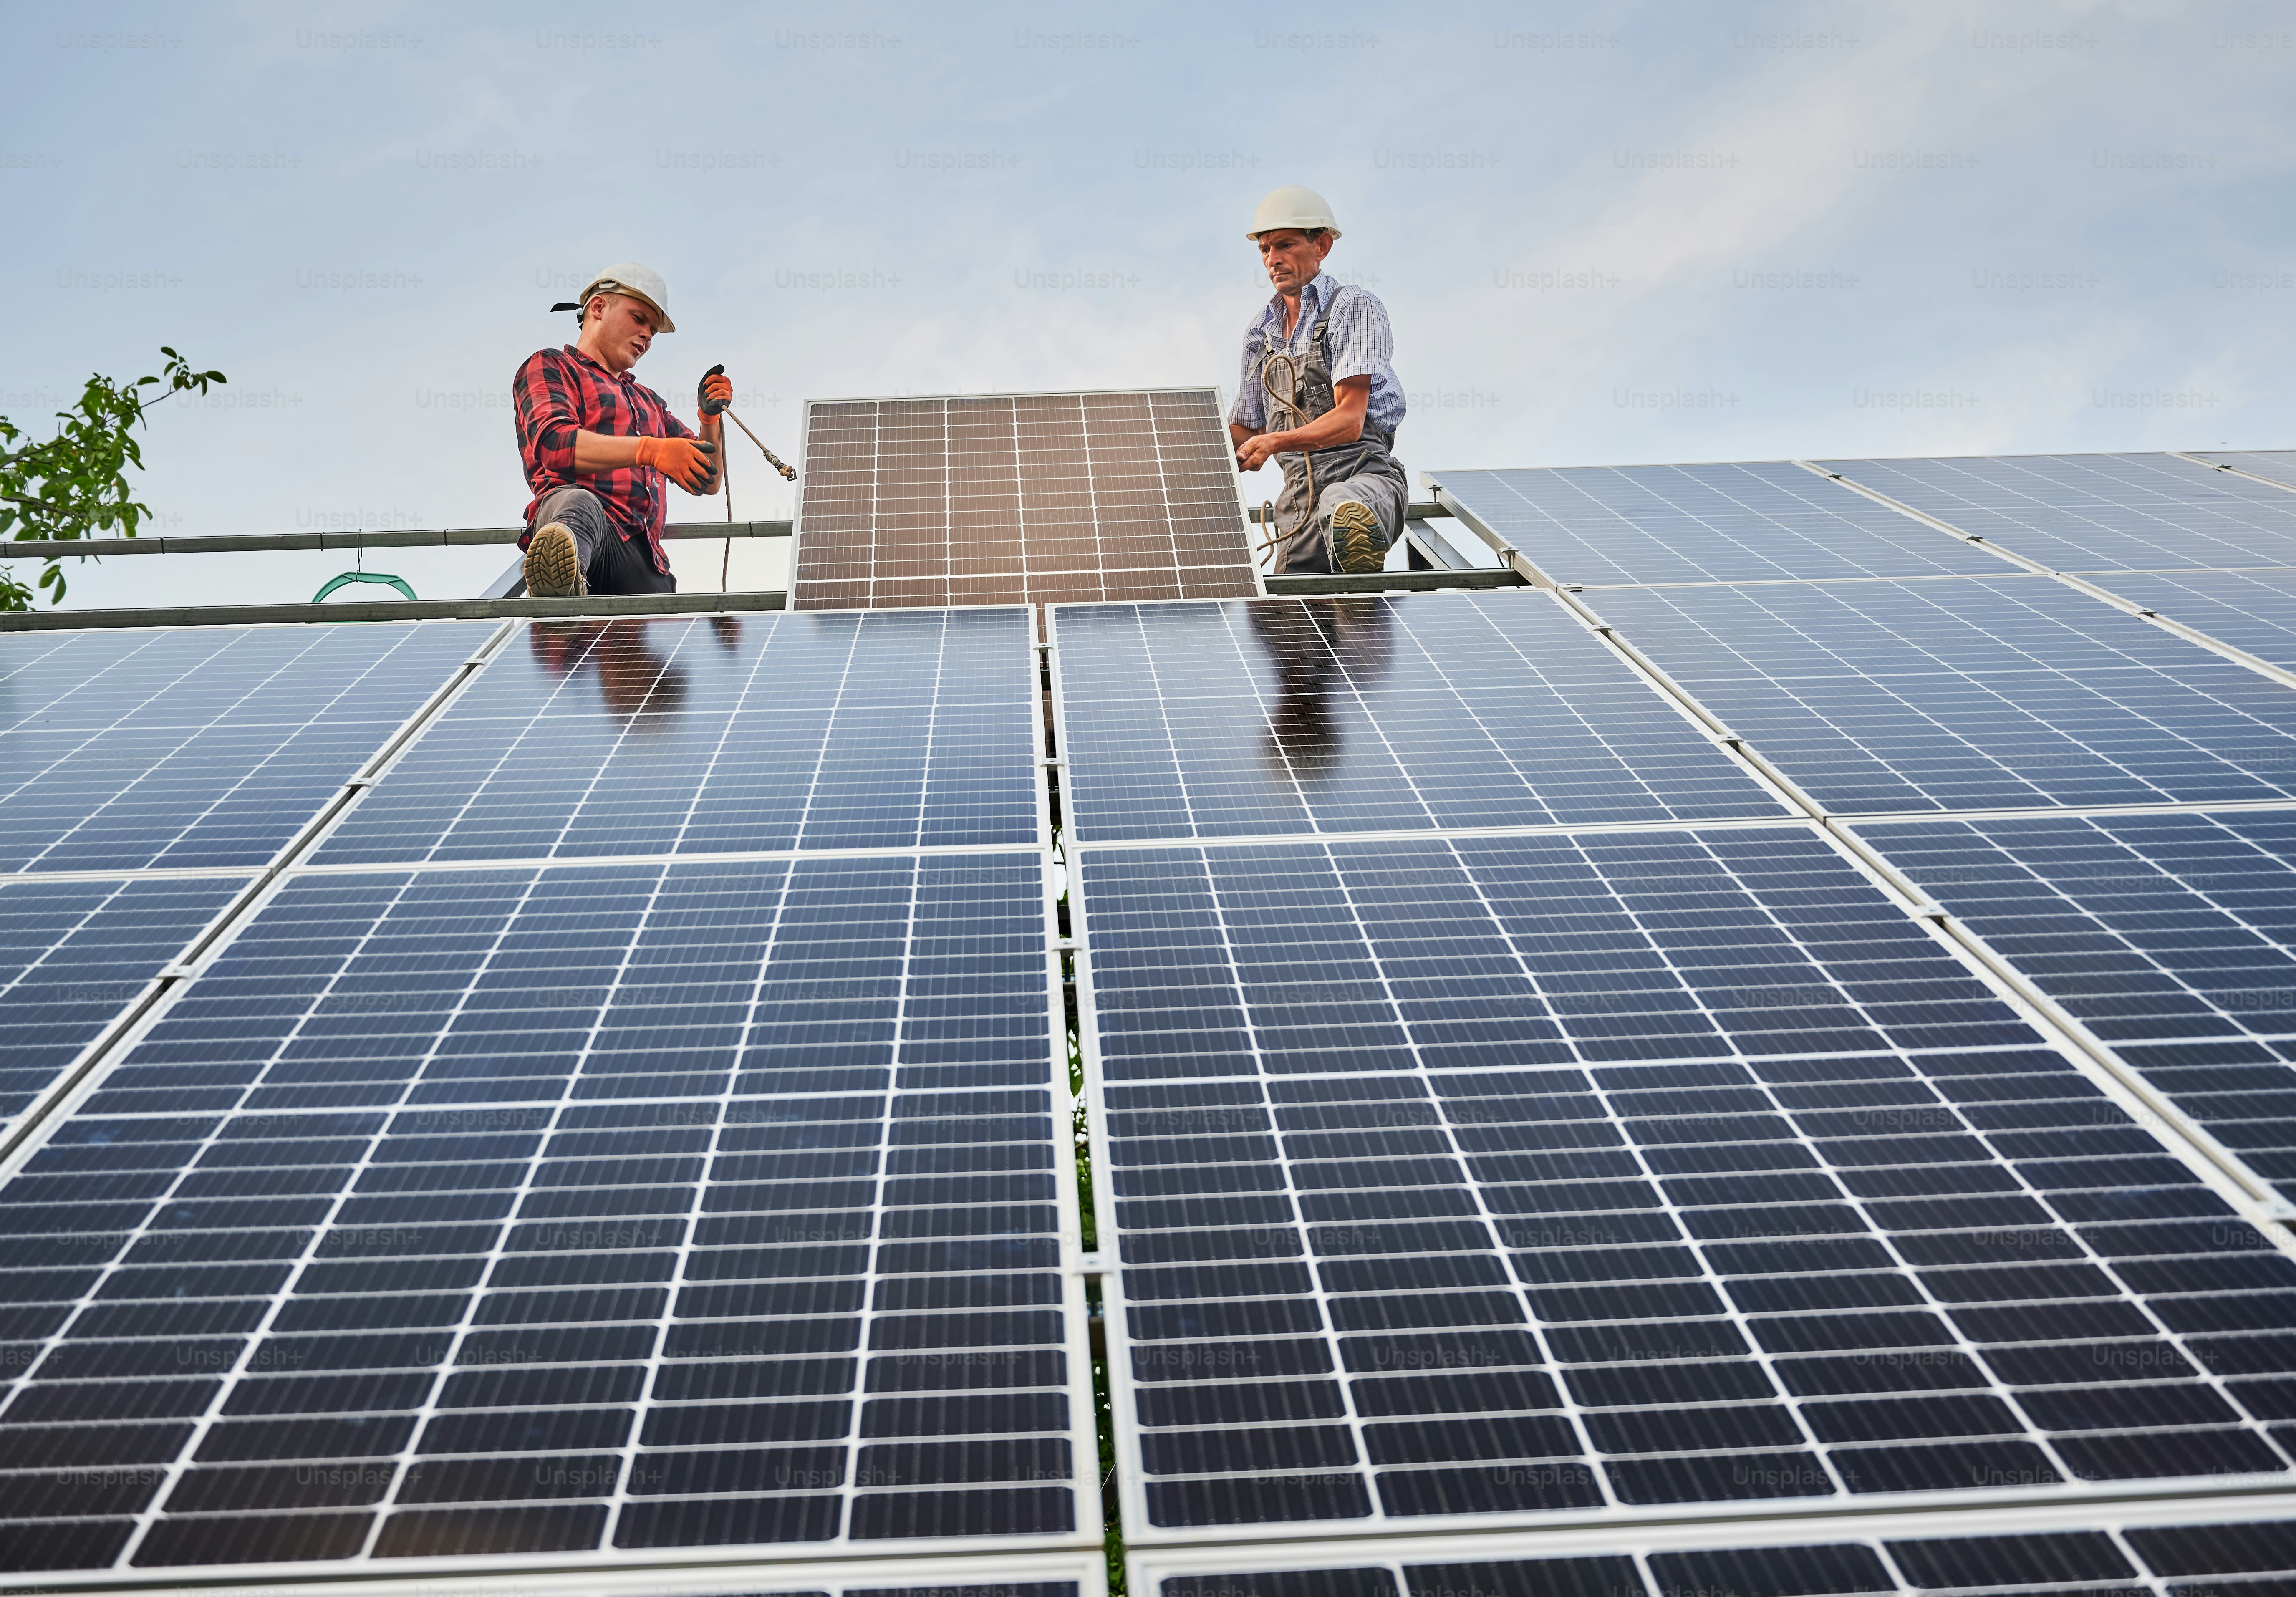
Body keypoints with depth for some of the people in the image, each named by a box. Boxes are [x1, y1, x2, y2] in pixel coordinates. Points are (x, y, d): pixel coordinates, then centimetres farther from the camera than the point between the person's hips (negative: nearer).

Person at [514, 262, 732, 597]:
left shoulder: (648, 401, 40)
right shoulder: (549, 366, 20)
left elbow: (707, 482, 37)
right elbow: (554, 442, -4)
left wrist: (710, 418, 18)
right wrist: (651, 450, -17)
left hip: (643, 559, 8)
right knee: (580, 503, -44)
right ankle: (559, 572, -73)